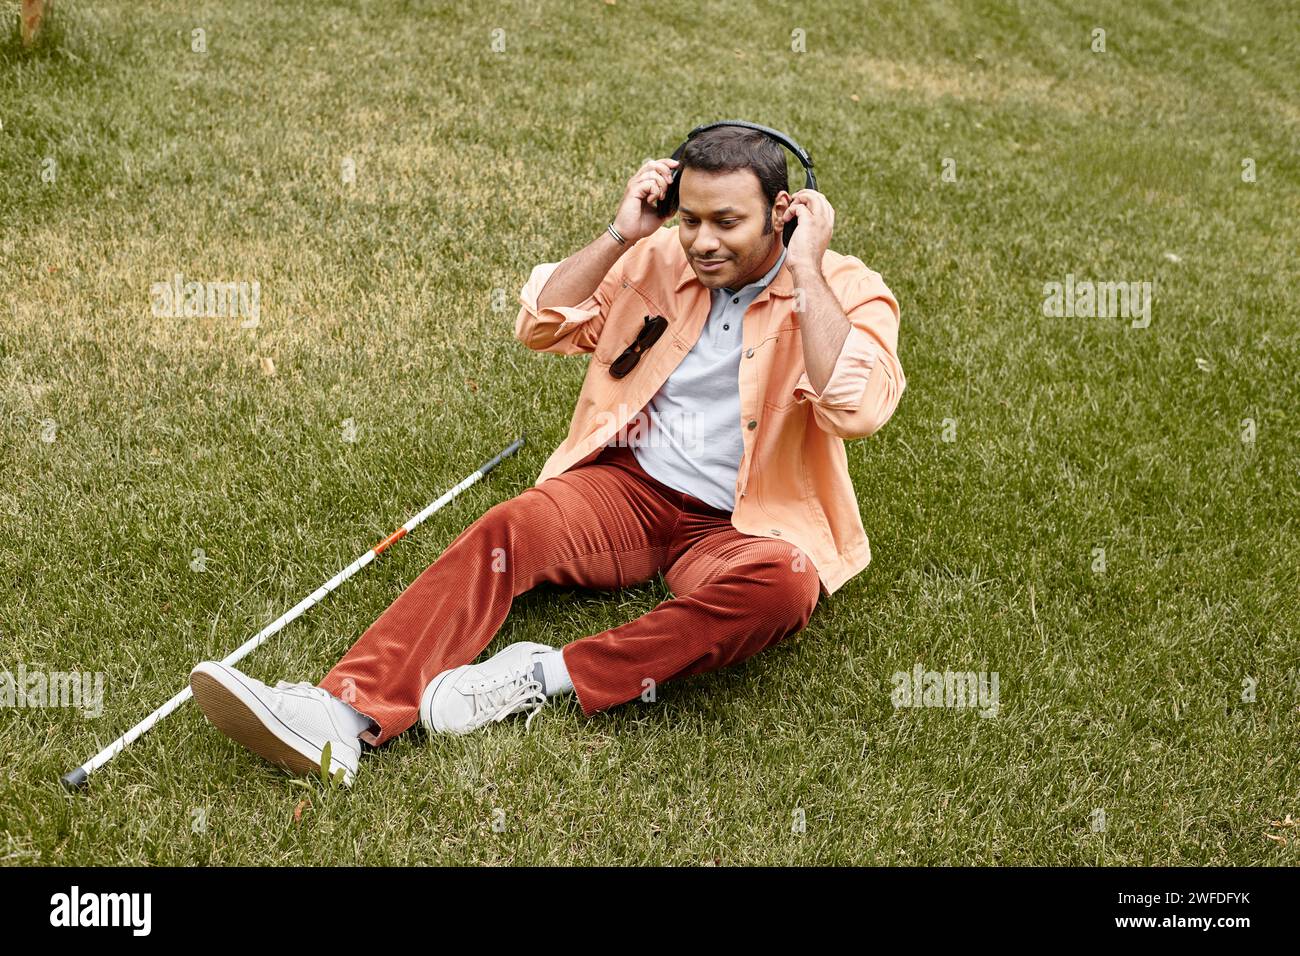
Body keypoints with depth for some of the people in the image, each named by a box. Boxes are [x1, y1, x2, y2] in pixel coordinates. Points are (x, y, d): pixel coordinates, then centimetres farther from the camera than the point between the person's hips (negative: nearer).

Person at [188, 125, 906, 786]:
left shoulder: (847, 291, -6)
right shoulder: (657, 259, 8)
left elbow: (855, 411, -25)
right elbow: (541, 325, 4)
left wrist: (805, 268, -22)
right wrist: (621, 234, -5)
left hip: (744, 529, -3)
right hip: (630, 486, 3)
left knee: (784, 583, -37)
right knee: (506, 529, -25)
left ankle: (549, 674, -34)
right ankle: (344, 714, -40)